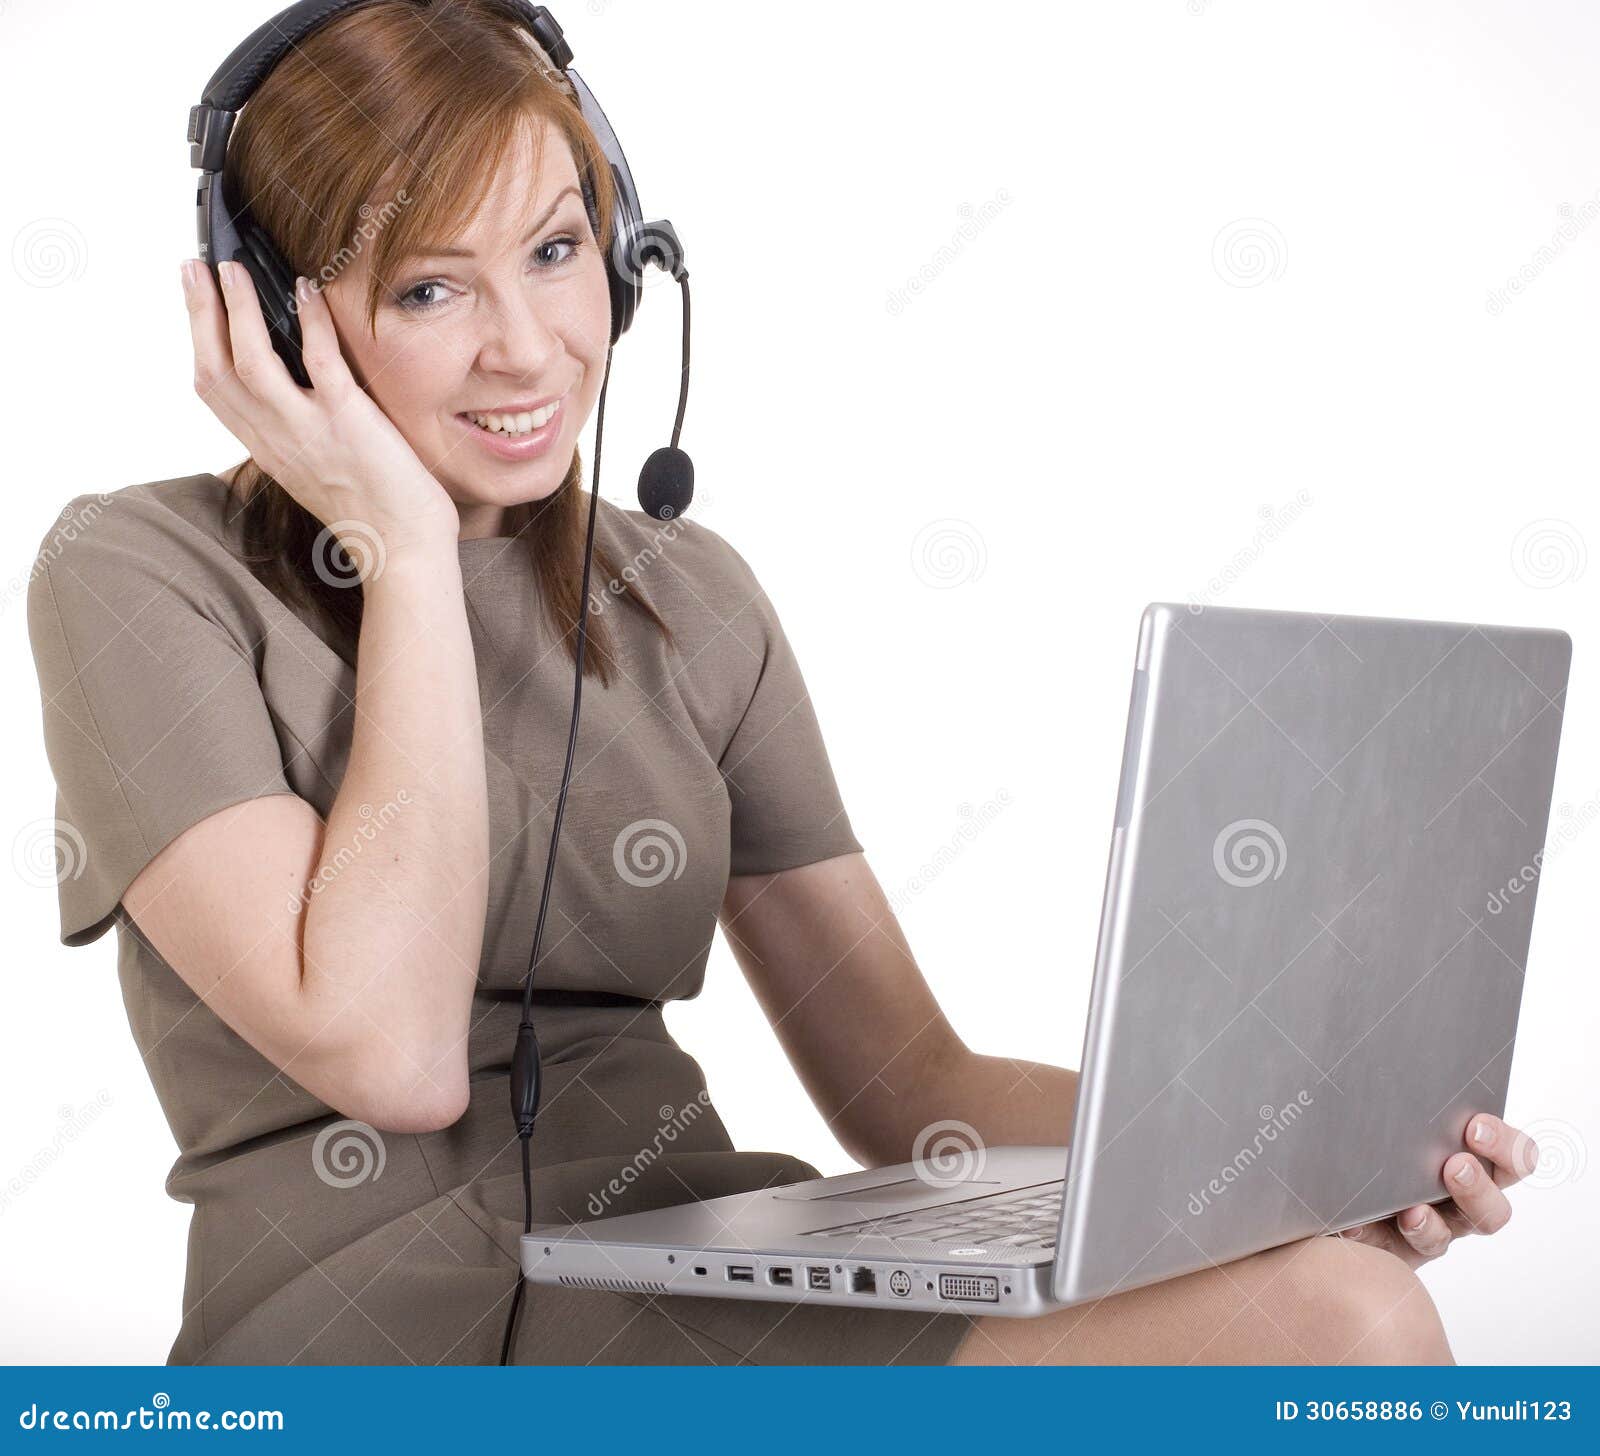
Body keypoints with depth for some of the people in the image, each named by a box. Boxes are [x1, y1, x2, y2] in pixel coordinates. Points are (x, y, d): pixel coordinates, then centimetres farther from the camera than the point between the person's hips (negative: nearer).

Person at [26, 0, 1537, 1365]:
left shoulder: (686, 598, 13)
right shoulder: (141, 581, -2)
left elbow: (912, 1087, 11)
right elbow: (387, 1050, -16)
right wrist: (405, 550, -9)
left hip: (714, 1273, 6)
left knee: (1346, 1310, -20)